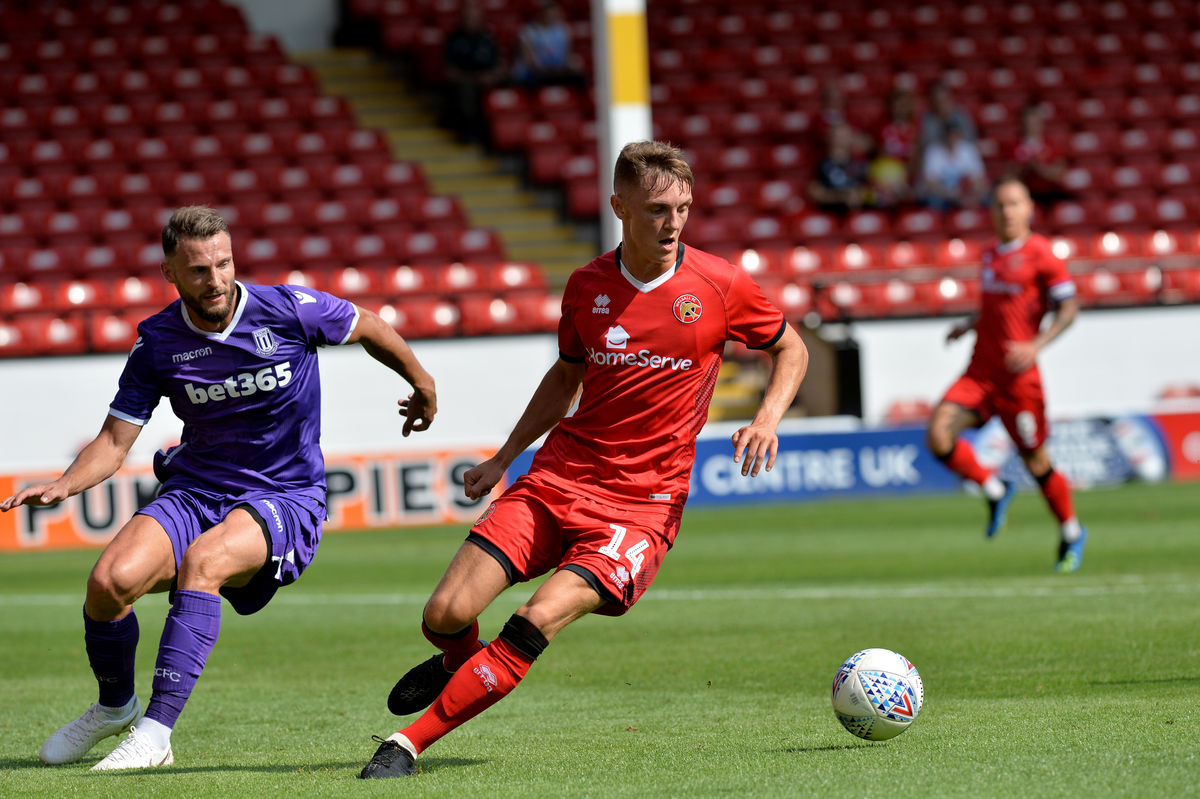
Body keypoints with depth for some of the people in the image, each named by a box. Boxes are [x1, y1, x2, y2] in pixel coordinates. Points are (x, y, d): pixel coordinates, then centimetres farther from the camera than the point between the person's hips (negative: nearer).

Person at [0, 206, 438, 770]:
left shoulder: (289, 310, -10)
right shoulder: (157, 342, -4)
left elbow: (370, 329, 9)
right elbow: (115, 442, 0)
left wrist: (423, 387, 24)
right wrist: (64, 485, -19)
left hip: (285, 497, -3)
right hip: (194, 492, 3)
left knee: (202, 561, -35)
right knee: (111, 580, -22)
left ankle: (156, 733, -34)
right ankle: (114, 706, 10)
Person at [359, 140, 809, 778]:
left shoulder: (720, 286, -4)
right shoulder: (587, 286, 5)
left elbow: (791, 349, 12)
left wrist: (767, 419, -5)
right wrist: (503, 459, 18)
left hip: (643, 502, -3)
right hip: (559, 478, 3)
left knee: (539, 621, -26)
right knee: (445, 615, -11)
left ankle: (410, 743, -15)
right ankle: (462, 661, 28)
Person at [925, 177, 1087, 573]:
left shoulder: (1040, 253, -7)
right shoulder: (991, 255, 14)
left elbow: (1068, 307, -11)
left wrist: (1035, 346, -23)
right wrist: (970, 325, 15)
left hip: (1017, 377, -6)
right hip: (979, 373, 6)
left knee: (1035, 461, 4)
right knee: (939, 435, -16)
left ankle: (1071, 534, 28)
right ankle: (994, 490, 8)